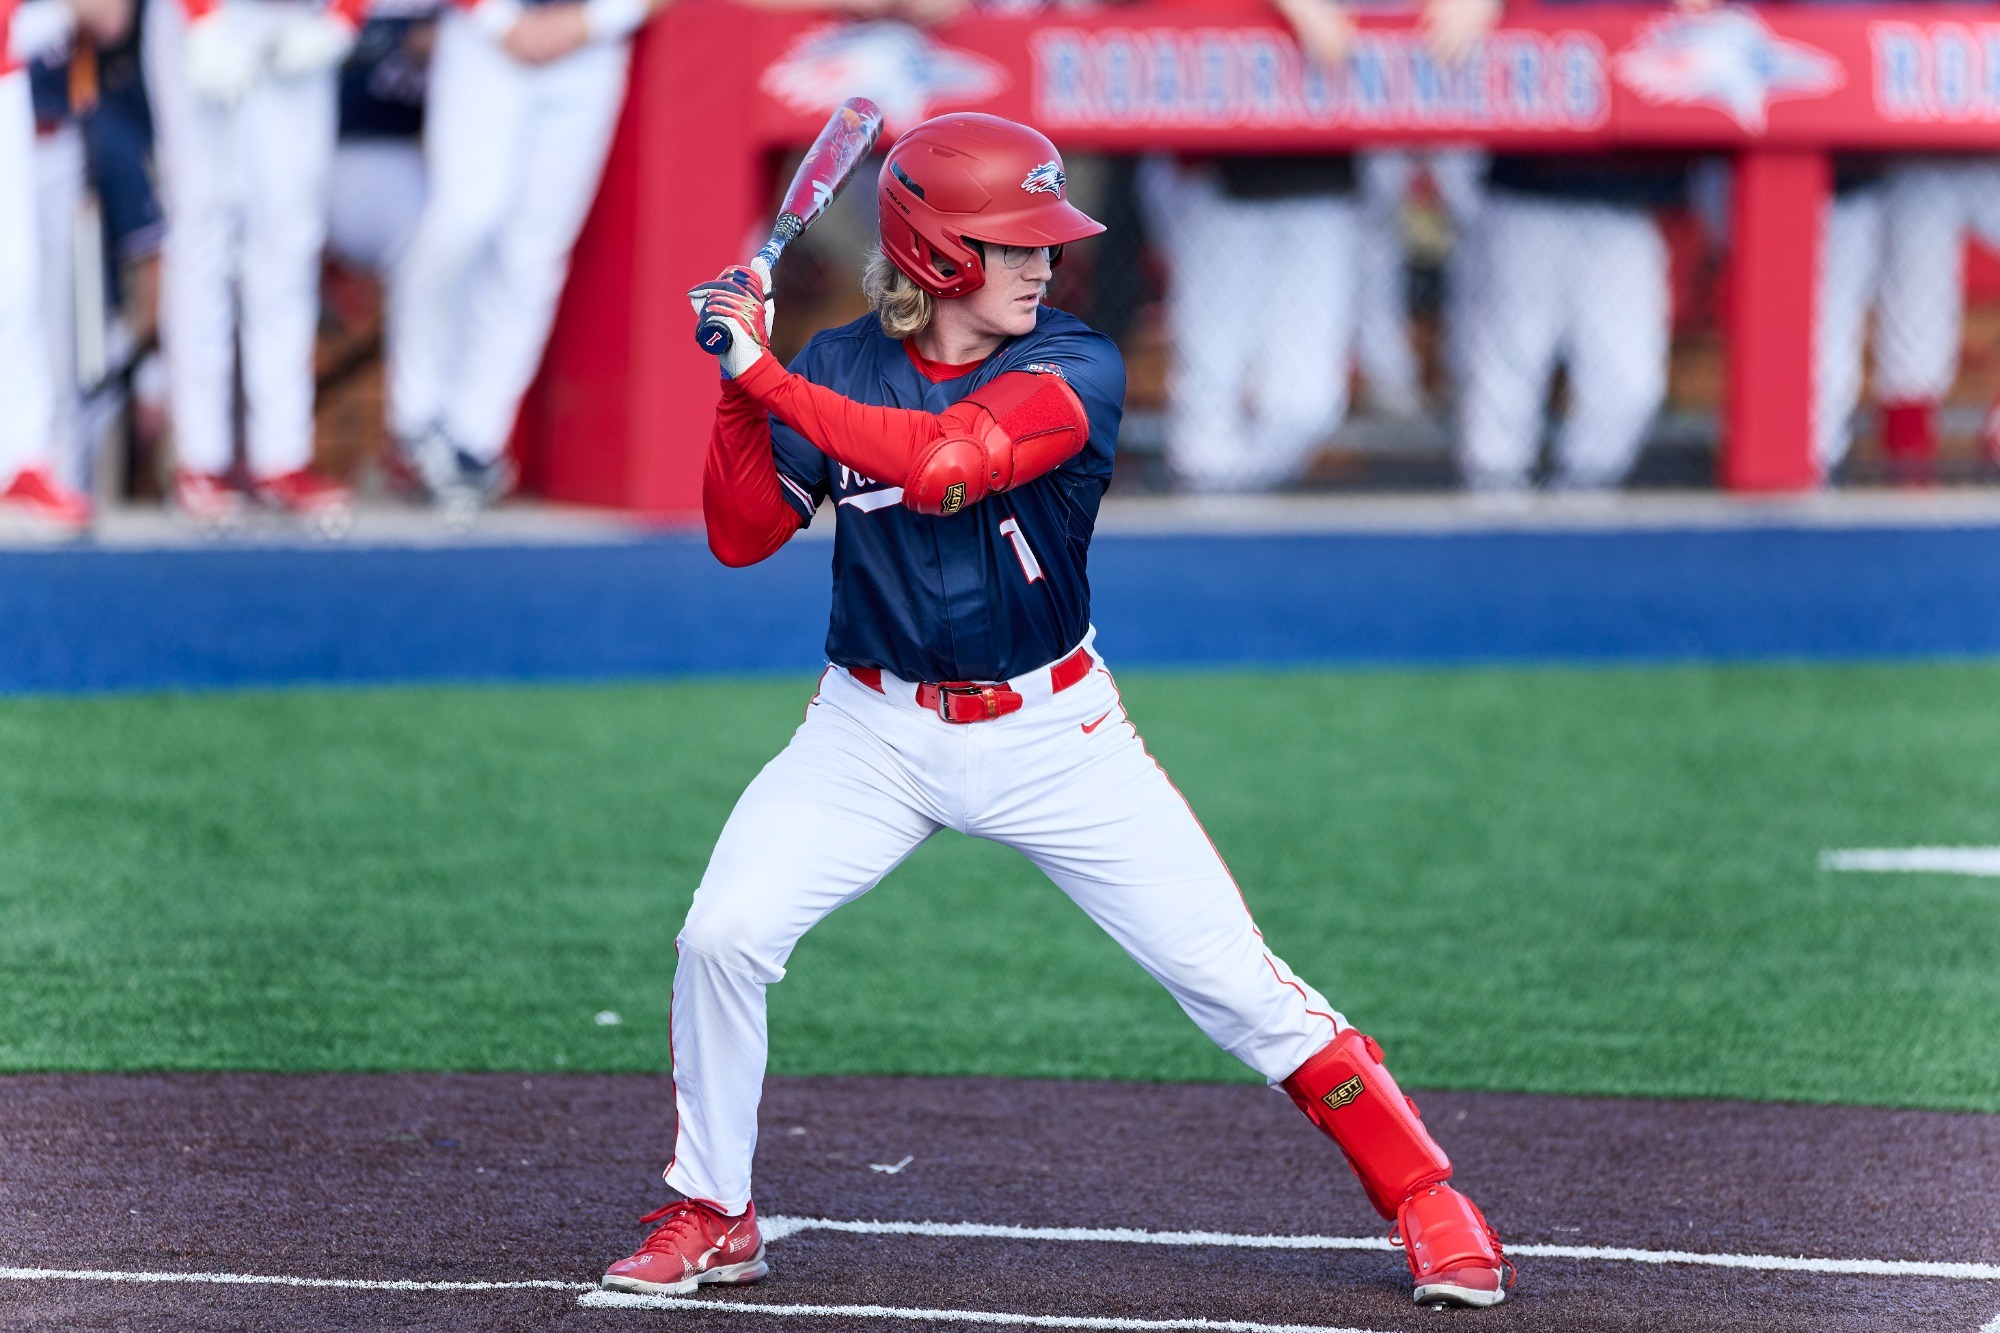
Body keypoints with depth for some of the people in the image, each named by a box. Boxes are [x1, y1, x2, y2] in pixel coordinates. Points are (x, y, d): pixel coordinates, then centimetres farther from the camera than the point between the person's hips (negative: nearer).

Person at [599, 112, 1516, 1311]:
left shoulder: (1075, 371, -14)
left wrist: (770, 379, -29)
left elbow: (946, 462, -31)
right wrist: (743, 384, -18)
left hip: (1052, 735, -2)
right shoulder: (840, 368, -3)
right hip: (876, 736, 2)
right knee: (723, 935, -14)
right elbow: (740, 536, -4)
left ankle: (1428, 1203, 4)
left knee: (1232, 976, -7)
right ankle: (713, 1220, 5)